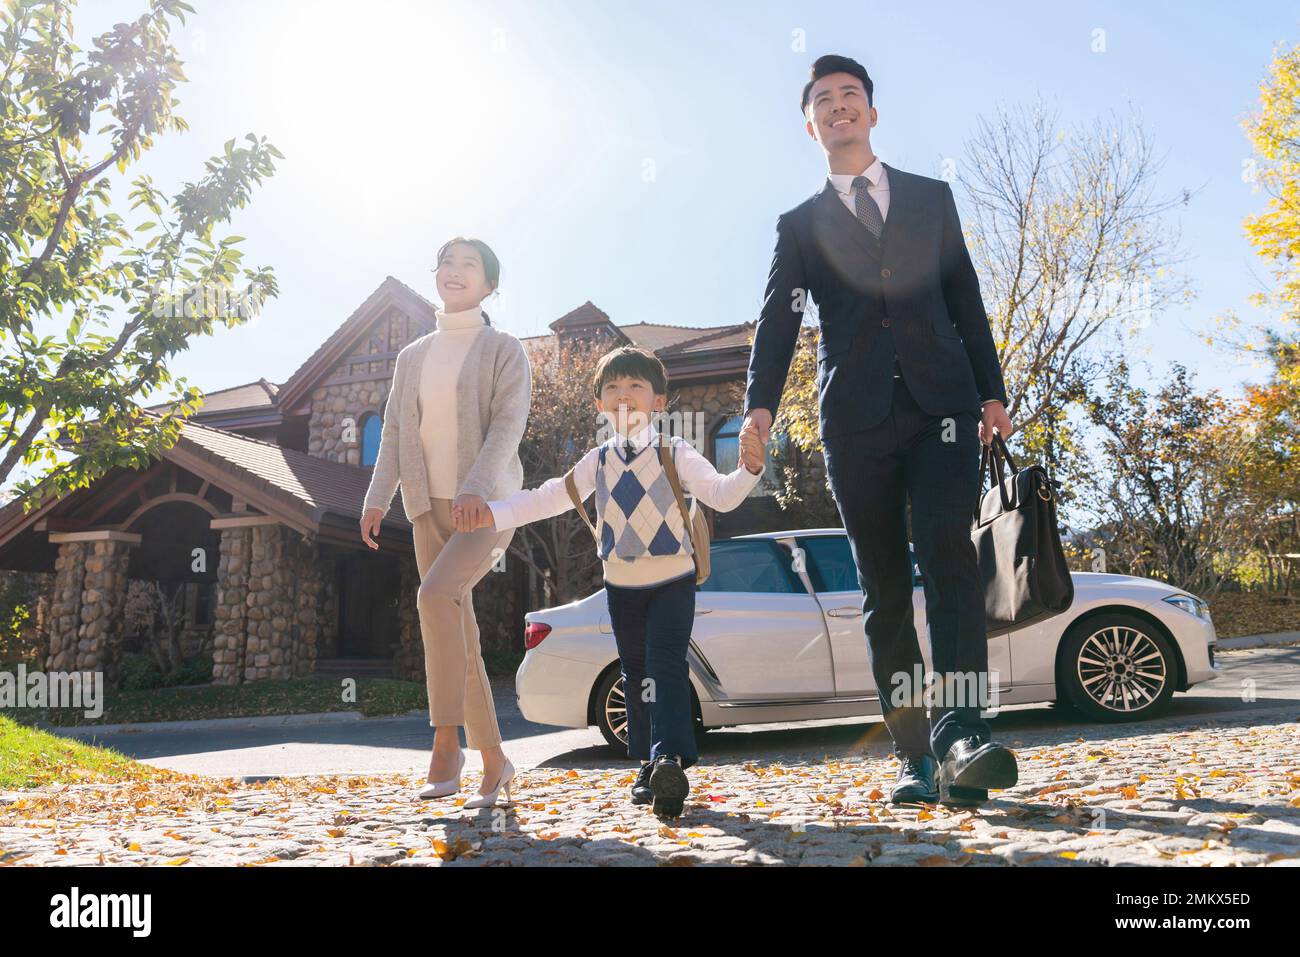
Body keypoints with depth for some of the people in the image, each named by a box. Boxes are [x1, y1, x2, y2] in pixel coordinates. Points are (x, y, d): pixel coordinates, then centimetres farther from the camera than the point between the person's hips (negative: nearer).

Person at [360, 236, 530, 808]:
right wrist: (378, 499, -2)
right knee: (460, 637, 4)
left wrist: (477, 484, -29)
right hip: (430, 509, 6)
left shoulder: (504, 349, 1)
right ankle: (494, 761, 14)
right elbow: (395, 432, 12)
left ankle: (446, 740, -20)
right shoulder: (413, 357, 17)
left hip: (489, 505, -5)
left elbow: (508, 422, -13)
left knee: (435, 596, -29)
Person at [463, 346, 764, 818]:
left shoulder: (676, 454, -7)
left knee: (665, 666, -18)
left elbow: (721, 495, -17)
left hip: (672, 581, -4)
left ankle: (671, 759, -26)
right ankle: (648, 766, 20)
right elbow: (550, 497, 3)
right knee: (635, 675, 10)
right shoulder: (599, 461, 5)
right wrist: (493, 513, -6)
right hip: (621, 585, 5)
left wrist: (748, 469, -38)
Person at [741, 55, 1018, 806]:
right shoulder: (799, 225, 14)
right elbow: (778, 321, 1)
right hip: (856, 420, 0)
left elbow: (966, 302, 16)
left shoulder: (933, 198, 18)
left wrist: (992, 391, 7)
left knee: (948, 555, -19)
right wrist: (761, 404, -15)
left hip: (941, 406, 0)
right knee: (884, 588, 0)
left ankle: (961, 731, -23)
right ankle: (915, 756, 4)